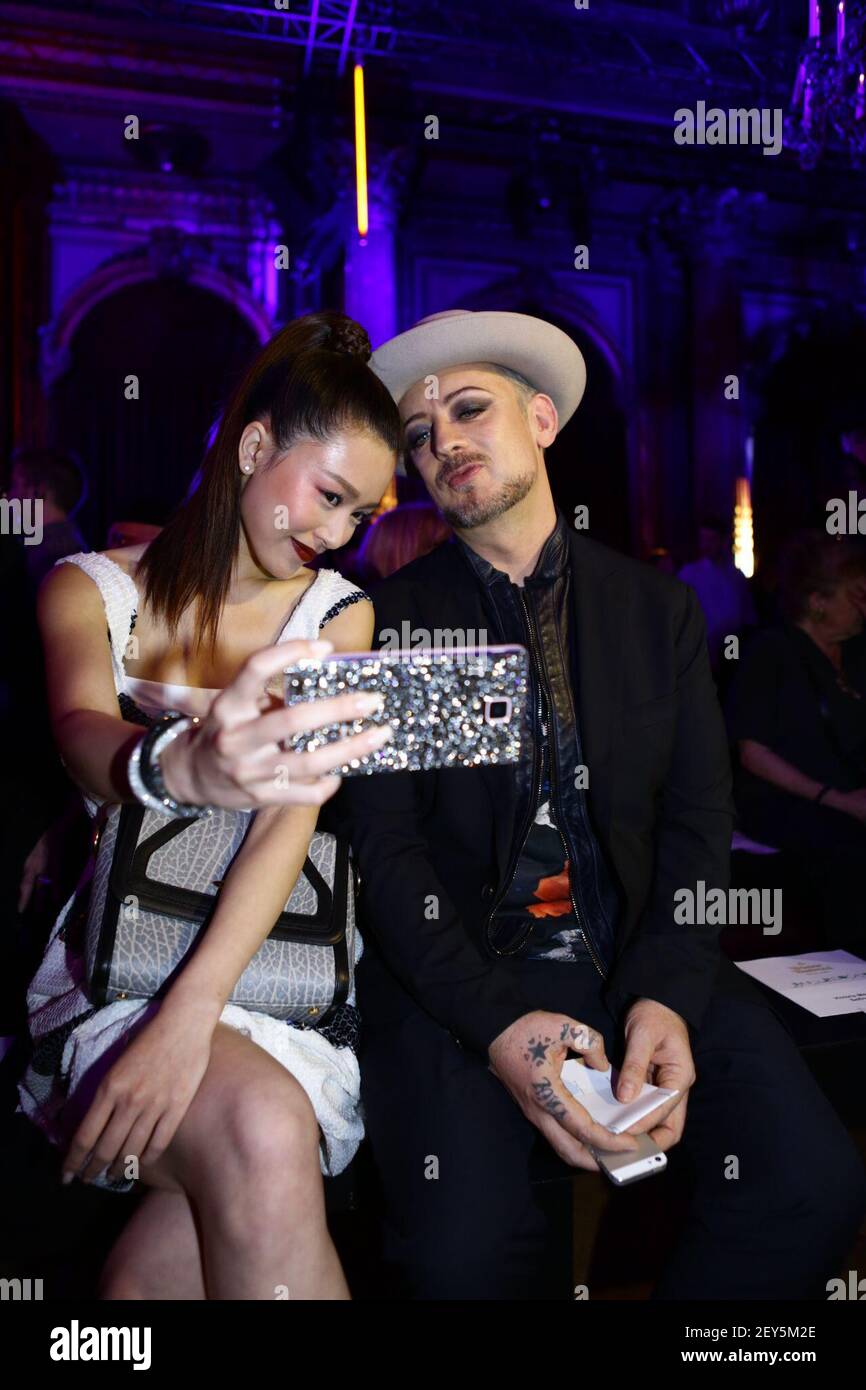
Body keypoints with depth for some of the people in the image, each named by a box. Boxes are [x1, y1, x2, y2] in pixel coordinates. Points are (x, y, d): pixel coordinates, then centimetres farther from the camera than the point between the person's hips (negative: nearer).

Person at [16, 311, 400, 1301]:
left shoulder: (339, 611, 7)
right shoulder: (90, 588, 3)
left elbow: (295, 811, -8)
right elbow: (84, 736, -19)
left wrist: (192, 1011, -21)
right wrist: (184, 768, -45)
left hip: (276, 955, 1)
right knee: (259, 1136, -29)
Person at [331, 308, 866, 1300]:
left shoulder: (658, 606, 9)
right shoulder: (389, 619, 2)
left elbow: (697, 824, 4)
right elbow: (386, 846, -4)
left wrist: (667, 997, -13)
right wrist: (496, 1022, -18)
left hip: (639, 958, 3)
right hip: (455, 972, -2)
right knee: (462, 1247, -26)